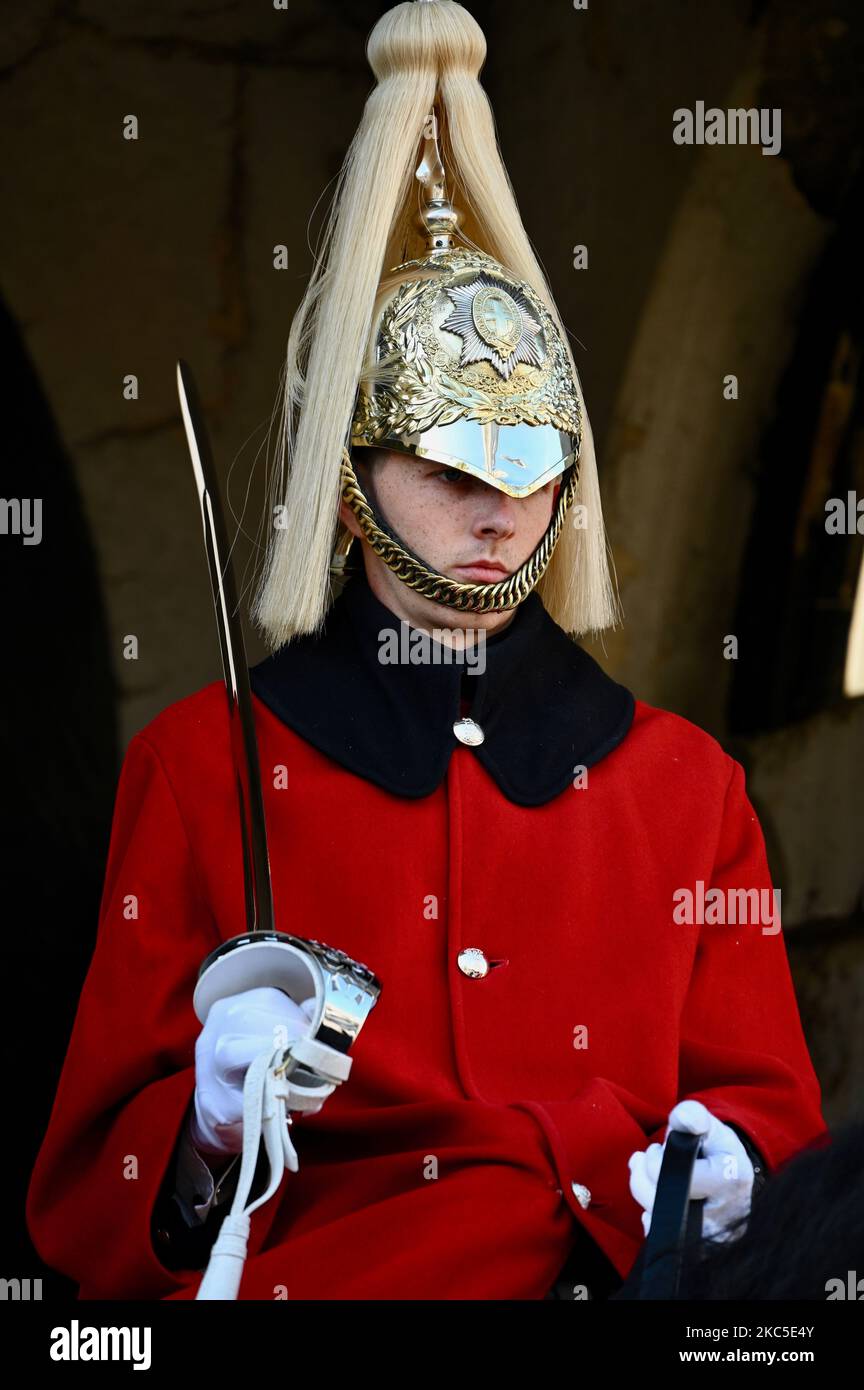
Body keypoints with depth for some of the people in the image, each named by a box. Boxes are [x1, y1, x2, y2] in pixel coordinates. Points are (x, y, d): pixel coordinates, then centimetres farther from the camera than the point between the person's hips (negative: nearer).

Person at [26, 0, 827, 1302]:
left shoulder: (681, 777, 18)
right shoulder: (201, 762, 10)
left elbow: (769, 1101, 17)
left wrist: (719, 1160, -5)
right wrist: (208, 1126, -12)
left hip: (626, 1268, 2)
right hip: (319, 1274, -2)